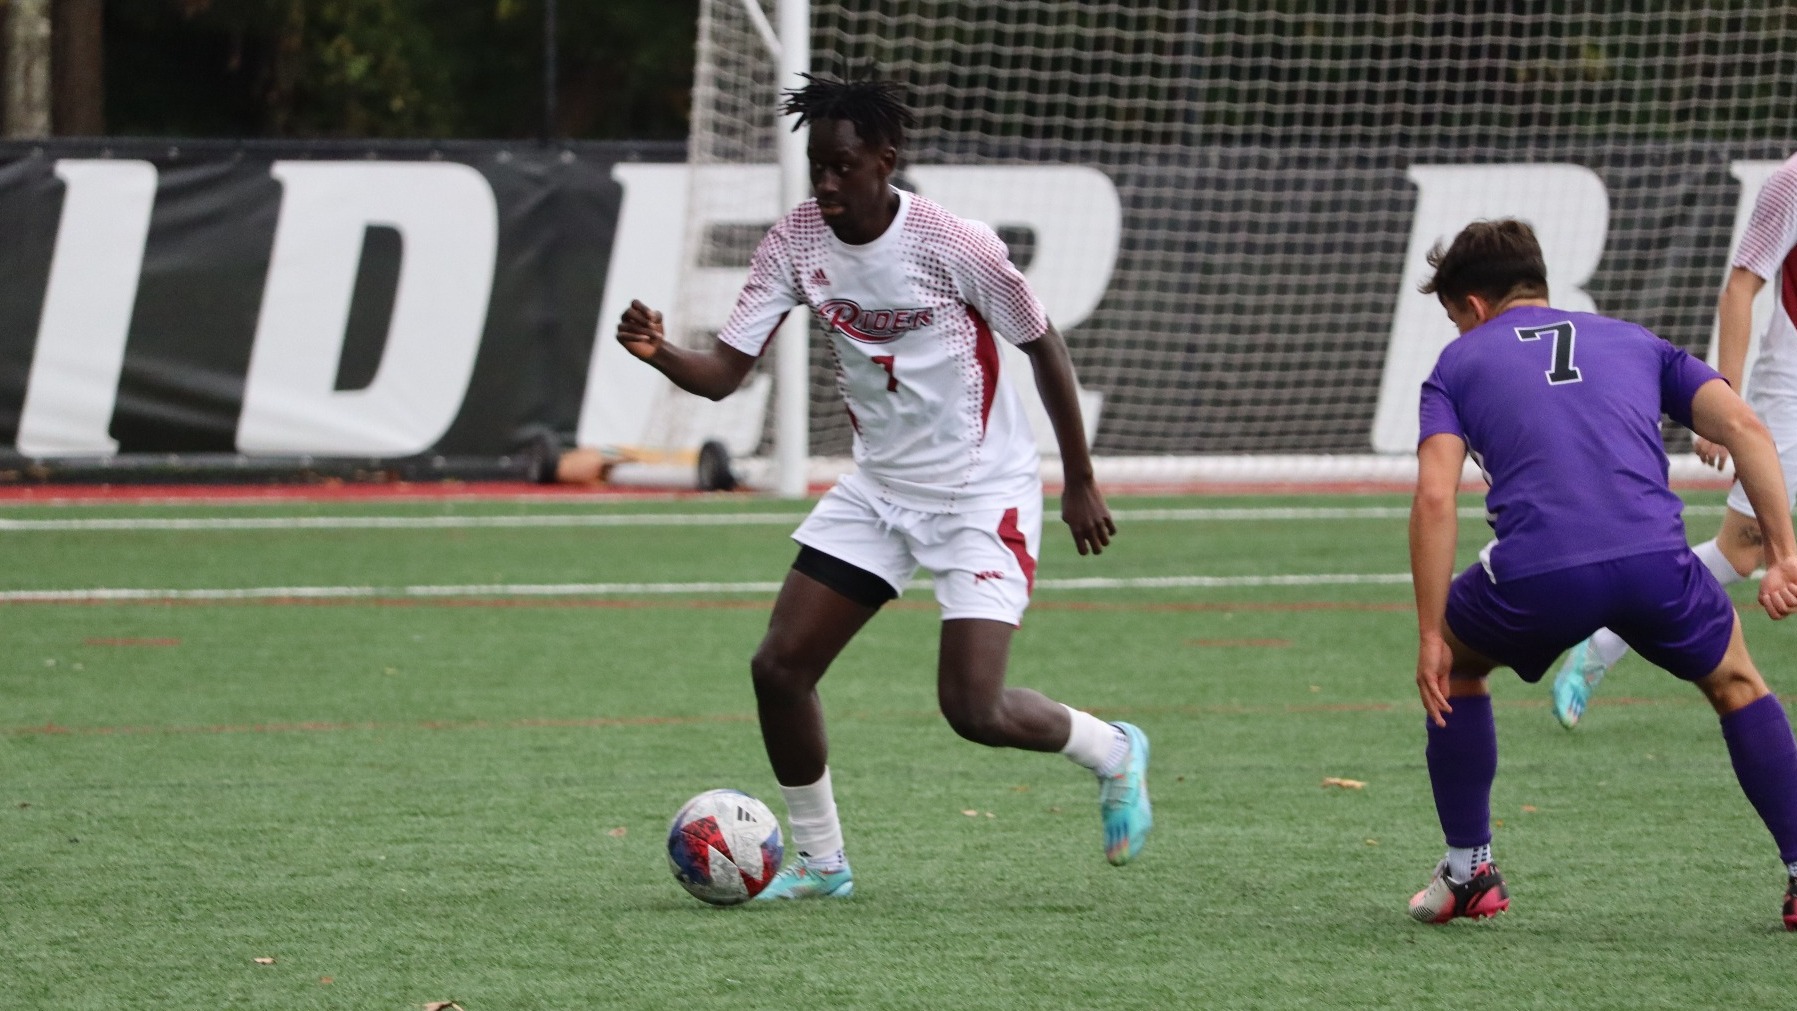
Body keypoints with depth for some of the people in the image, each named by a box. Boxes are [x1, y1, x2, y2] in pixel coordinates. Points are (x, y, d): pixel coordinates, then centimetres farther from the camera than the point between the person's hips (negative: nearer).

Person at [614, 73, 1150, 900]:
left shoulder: (956, 248, -20)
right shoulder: (795, 243, -8)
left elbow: (1043, 345, -6)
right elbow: (724, 371, -10)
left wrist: (1080, 482, -1)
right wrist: (658, 352, -33)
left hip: (982, 496, -5)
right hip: (878, 486, 5)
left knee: (973, 709, -15)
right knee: (779, 668, -4)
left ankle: (1112, 753, 16)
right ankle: (819, 860, 15)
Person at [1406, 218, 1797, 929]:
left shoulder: (1461, 361, 21)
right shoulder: (1636, 344, 29)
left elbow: (1435, 496, 5)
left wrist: (1431, 639, 6)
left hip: (1536, 576, -2)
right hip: (1655, 560, 2)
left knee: (1455, 664, 31)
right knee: (1736, 681, 30)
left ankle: (1468, 870, 30)